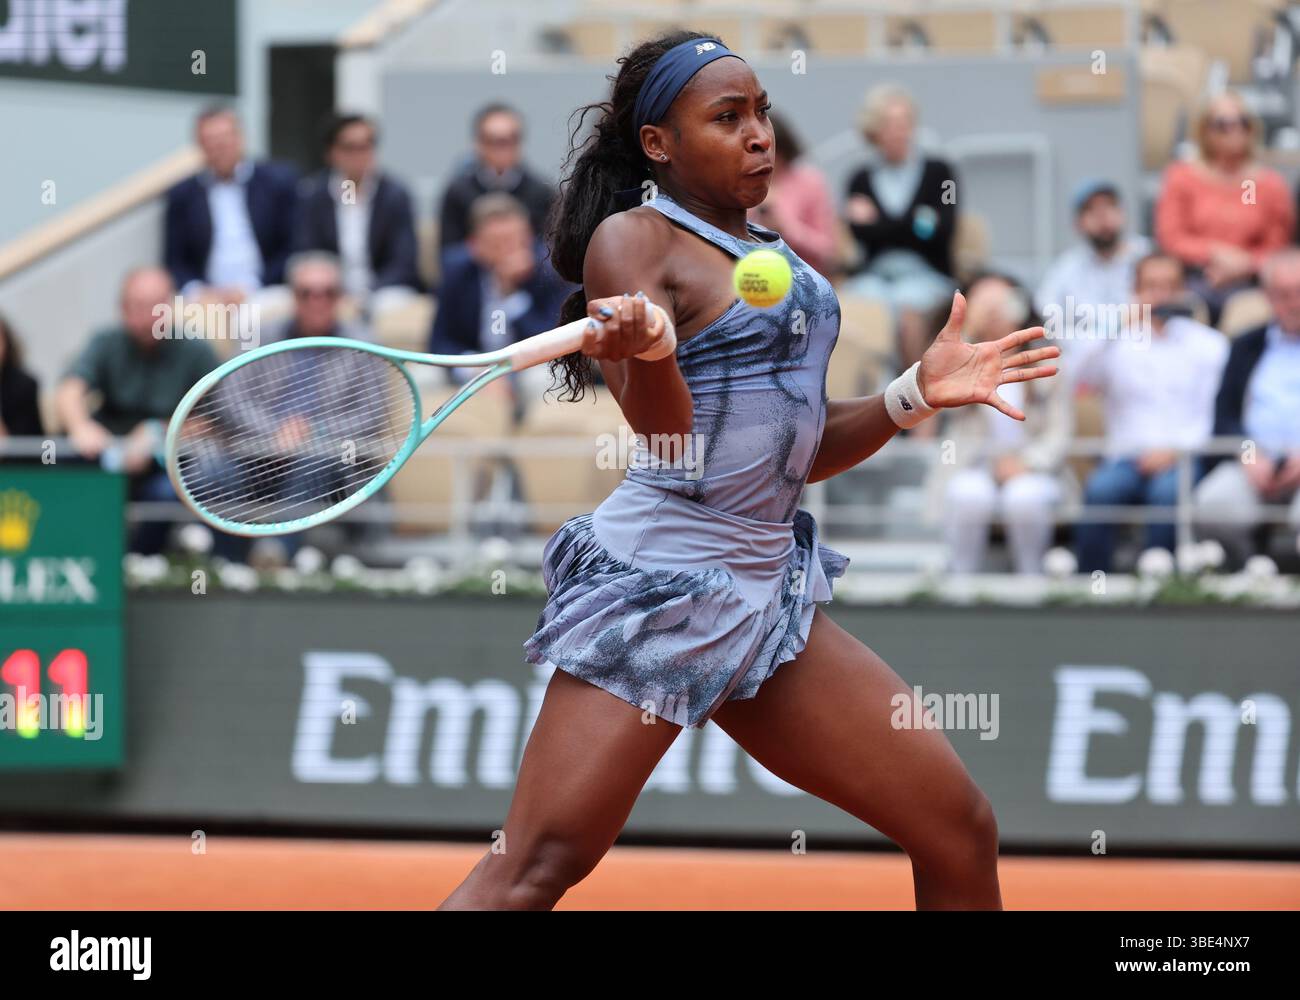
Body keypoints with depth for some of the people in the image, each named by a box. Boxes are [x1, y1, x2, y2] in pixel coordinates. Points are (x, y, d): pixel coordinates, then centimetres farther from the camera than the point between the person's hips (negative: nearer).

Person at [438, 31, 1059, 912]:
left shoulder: (775, 255, 17)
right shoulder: (633, 240, -5)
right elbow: (671, 440, -15)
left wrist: (916, 394, 9)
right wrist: (647, 345, -34)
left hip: (771, 592, 8)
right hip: (660, 586, -8)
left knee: (960, 832, 3)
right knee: (536, 869, -16)